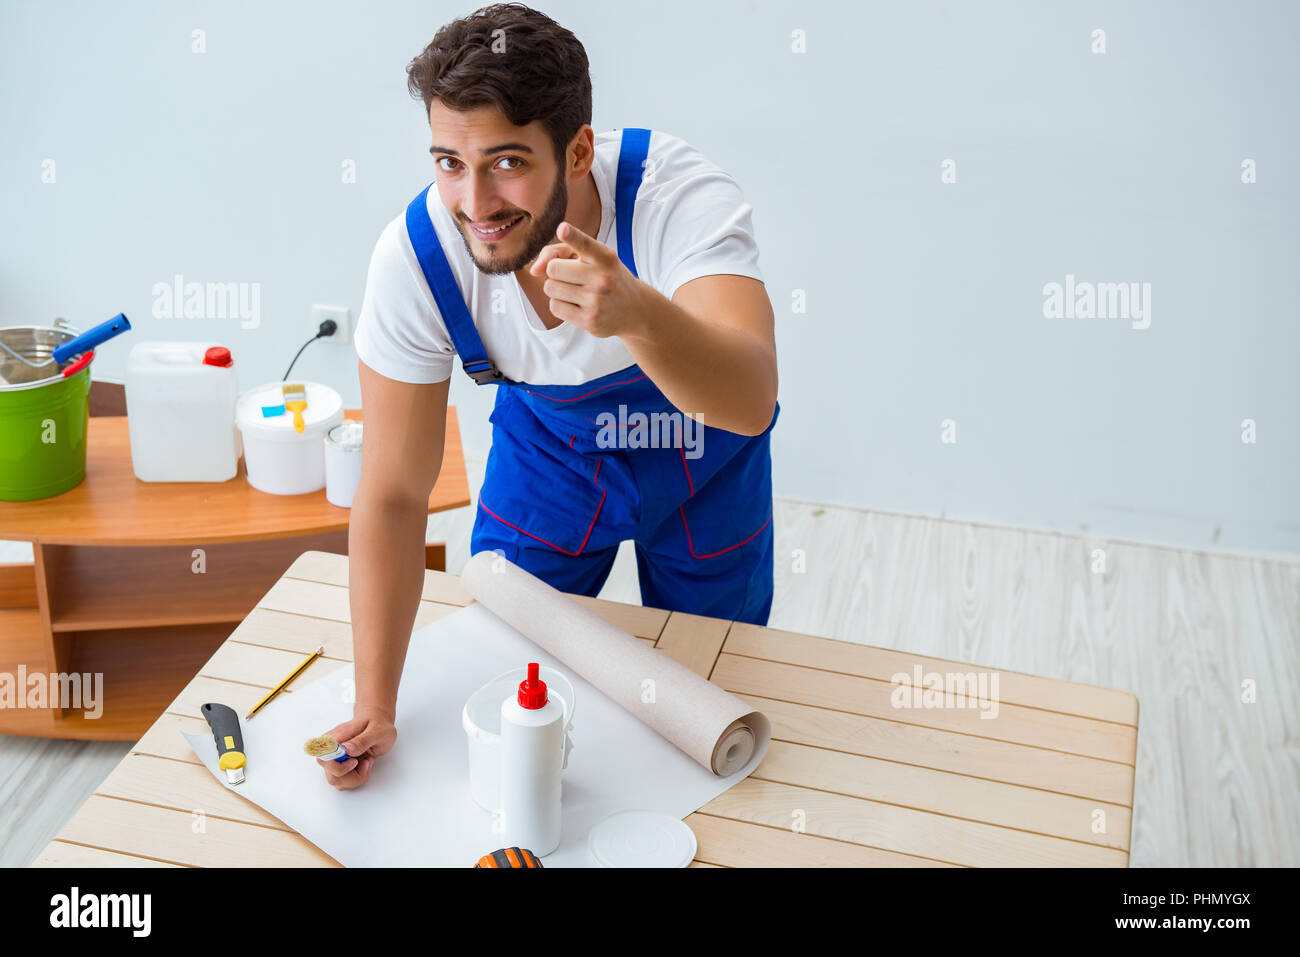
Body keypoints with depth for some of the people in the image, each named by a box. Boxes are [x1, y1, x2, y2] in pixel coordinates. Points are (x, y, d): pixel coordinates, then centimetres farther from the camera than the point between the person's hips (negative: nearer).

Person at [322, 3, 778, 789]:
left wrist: (638, 314, -74)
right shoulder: (415, 255, -30)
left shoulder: (682, 194, -38)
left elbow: (750, 402, -53)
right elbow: (394, 496, -23)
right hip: (548, 443, 1)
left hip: (702, 452, -1)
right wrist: (375, 707, -24)